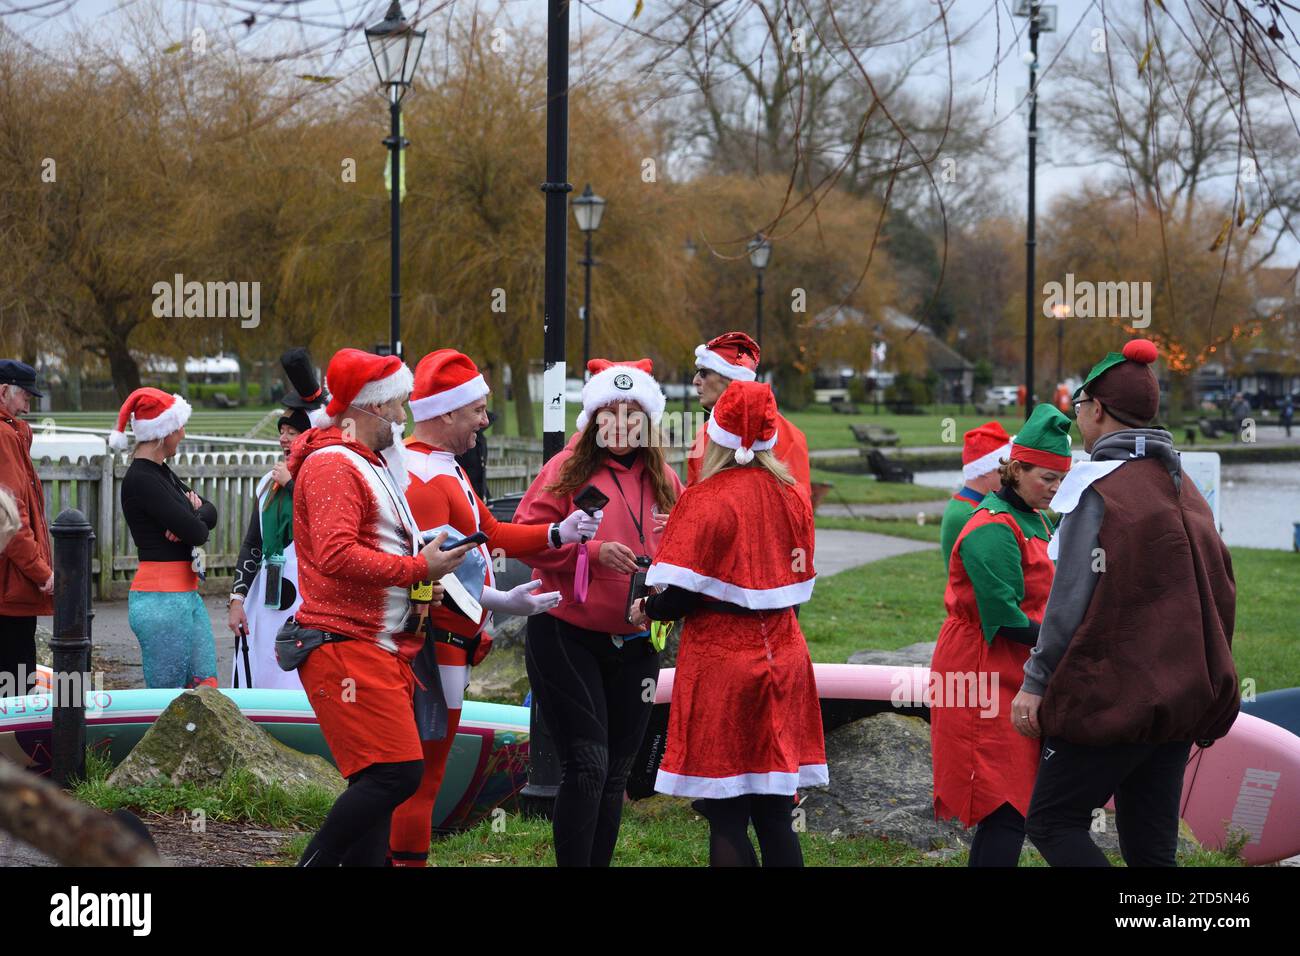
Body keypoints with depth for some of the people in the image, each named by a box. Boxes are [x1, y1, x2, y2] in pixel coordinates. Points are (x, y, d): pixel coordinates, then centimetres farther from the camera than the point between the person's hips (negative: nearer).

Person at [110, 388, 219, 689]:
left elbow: (210, 513, 14)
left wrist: (192, 517, -9)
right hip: (161, 599, -9)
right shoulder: (140, 480, -16)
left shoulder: (161, 472, 14)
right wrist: (196, 522, 6)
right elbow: (197, 532, -18)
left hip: (187, 594, 9)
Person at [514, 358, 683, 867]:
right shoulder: (567, 470, -4)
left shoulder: (664, 482, 8)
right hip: (567, 637, -5)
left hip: (635, 646, 5)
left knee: (615, 773, 9)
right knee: (587, 764, -12)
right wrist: (591, 551, -20)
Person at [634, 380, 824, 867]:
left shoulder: (707, 499, -12)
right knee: (775, 817, 11)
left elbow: (681, 594, -14)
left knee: (727, 819, -2)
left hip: (721, 662, -6)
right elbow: (799, 582, 12)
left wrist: (649, 608, 5)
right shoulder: (793, 496, 5)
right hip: (782, 655, 6)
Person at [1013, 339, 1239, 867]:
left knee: (1052, 822, 2)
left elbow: (1073, 597, -15)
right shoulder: (1183, 489, 12)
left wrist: (1036, 683, -10)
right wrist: (1203, 674, 22)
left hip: (1113, 698, -8)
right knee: (1151, 845, 10)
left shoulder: (1099, 487, -11)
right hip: (1184, 698, 8)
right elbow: (1220, 591, 16)